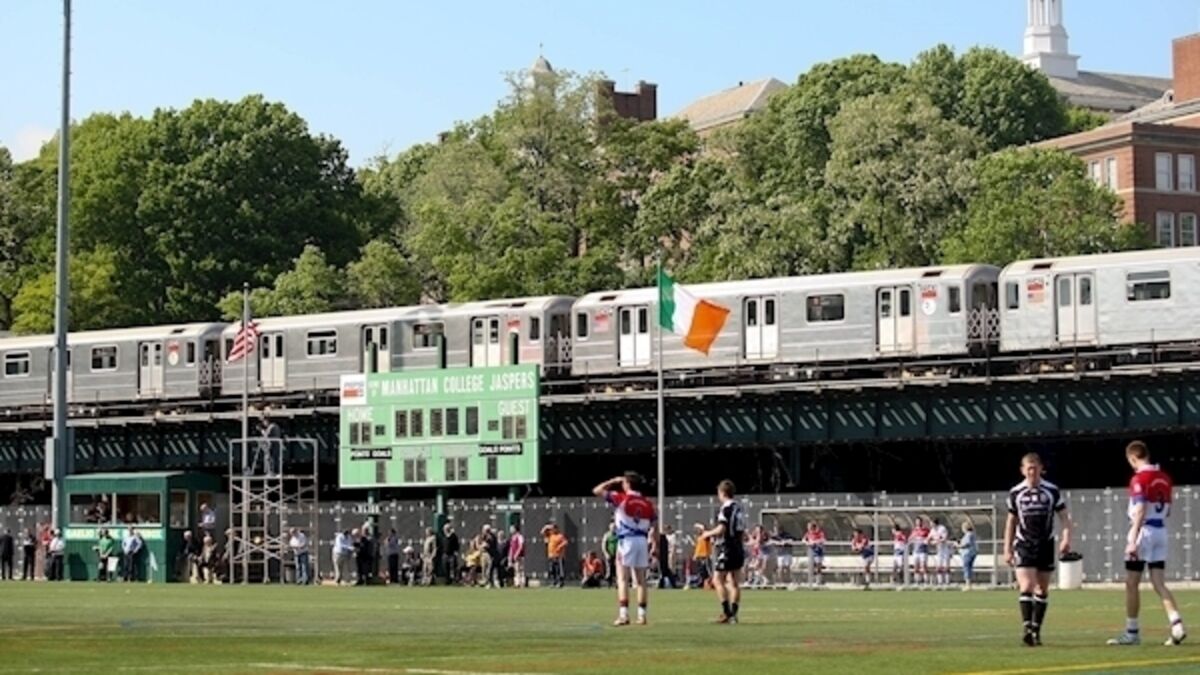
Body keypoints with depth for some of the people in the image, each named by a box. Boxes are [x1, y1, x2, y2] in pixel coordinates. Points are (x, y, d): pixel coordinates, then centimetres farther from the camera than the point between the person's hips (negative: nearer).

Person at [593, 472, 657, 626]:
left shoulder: (620, 498, -5)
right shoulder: (648, 504, 8)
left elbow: (597, 490, 1)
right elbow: (655, 526, 8)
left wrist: (613, 481, 12)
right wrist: (656, 545, 16)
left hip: (626, 541, -4)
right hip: (643, 541, 4)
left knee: (623, 580, -3)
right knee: (641, 580, 10)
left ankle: (623, 615, -10)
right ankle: (642, 615, 10)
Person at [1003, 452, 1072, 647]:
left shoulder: (1052, 491, -2)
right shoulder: (1015, 493, 1)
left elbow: (1064, 517, 2)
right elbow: (1011, 521, 11)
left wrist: (1066, 538, -14)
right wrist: (1007, 548, 9)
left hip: (1046, 545, 1)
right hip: (1023, 545, -1)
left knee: (1042, 590, 6)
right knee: (1026, 587, -15)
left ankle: (1036, 630, 14)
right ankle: (1028, 628, -20)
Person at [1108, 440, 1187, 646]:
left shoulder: (1139, 479, -13)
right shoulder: (1164, 478, 10)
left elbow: (1140, 512, -22)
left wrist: (1133, 541, -24)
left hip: (1144, 530, -7)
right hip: (1161, 531, 7)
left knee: (1132, 584, 4)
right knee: (1159, 584, 7)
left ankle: (1132, 632, 9)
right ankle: (1176, 624, -10)